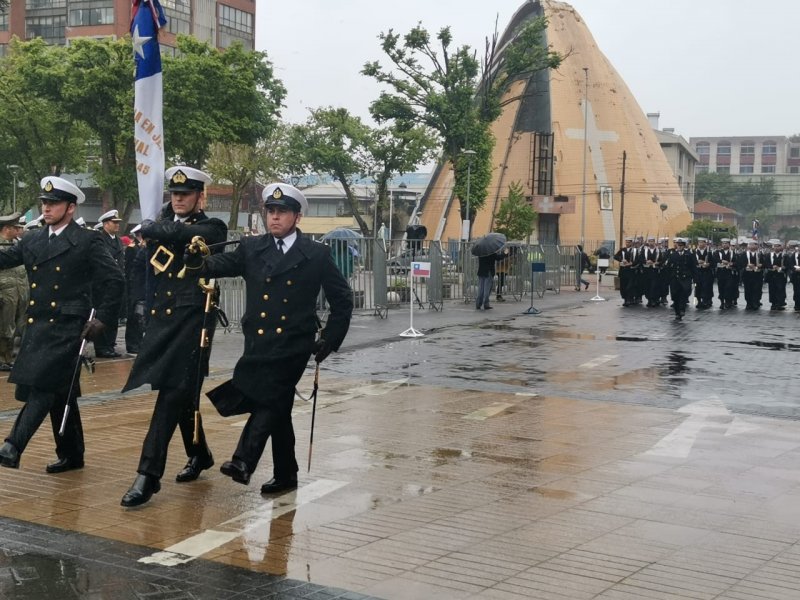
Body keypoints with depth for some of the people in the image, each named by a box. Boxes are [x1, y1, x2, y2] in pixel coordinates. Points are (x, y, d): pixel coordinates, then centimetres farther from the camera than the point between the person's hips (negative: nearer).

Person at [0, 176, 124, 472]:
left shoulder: (88, 242, -4)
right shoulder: (31, 240, 14)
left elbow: (115, 281, -5)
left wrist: (102, 319, -9)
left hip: (67, 327, -6)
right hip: (37, 327, 6)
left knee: (43, 385, -16)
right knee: (59, 392, 12)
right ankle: (71, 455, 22)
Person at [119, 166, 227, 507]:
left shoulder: (211, 228, -3)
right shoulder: (163, 222, 16)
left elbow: (179, 233, -20)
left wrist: (150, 227, -8)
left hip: (191, 322, -6)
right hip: (160, 320, 6)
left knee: (172, 395, -11)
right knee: (180, 394, 15)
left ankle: (149, 474, -13)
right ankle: (199, 455, 33)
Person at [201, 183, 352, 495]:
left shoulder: (317, 255, 1)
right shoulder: (251, 249, 8)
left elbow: (342, 299, 6)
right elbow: (223, 264, -8)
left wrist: (330, 340, 2)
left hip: (293, 346, -4)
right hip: (258, 344, 4)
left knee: (270, 399, -19)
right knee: (276, 405, 11)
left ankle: (243, 461, -25)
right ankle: (285, 475, 22)